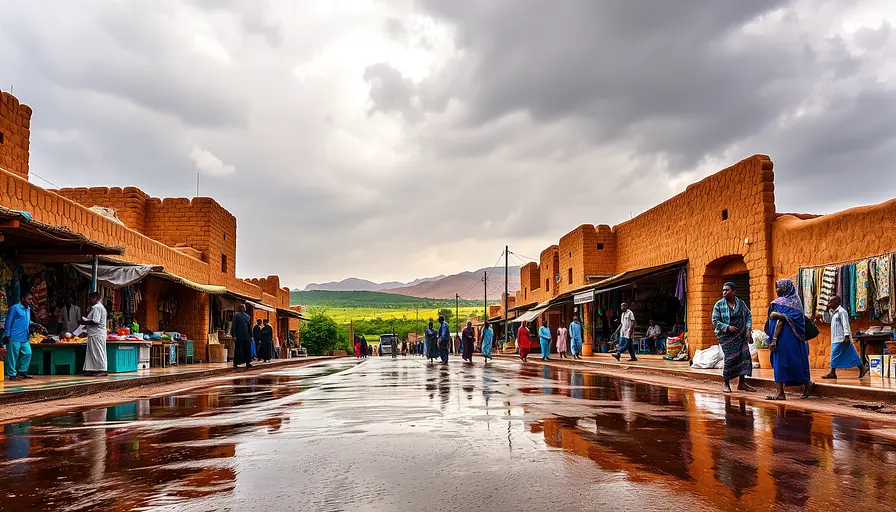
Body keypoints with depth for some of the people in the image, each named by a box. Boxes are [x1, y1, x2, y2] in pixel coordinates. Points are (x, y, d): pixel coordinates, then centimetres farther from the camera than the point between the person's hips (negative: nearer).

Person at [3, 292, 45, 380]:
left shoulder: (28, 309, 15)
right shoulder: (15, 308, -9)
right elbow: (9, 322, -9)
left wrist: (34, 324, 5)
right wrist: (7, 335, -11)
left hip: (25, 338, 8)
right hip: (15, 338, -8)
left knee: (27, 354, 6)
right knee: (13, 356, 0)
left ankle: (22, 372, 17)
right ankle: (12, 374, 7)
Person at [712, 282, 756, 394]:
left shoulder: (740, 303, 5)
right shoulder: (719, 305, -4)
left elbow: (748, 315, 11)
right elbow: (715, 321, -6)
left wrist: (748, 328, -2)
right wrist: (727, 327, -17)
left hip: (740, 336, 4)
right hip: (726, 336, -4)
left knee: (744, 356, -1)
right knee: (730, 358, -9)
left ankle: (742, 382, 10)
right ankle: (725, 383, 8)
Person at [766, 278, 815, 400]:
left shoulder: (782, 302, -12)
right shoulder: (795, 301, 14)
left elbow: (780, 321, -19)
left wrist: (774, 339, -21)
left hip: (784, 336, -9)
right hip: (795, 338, 9)